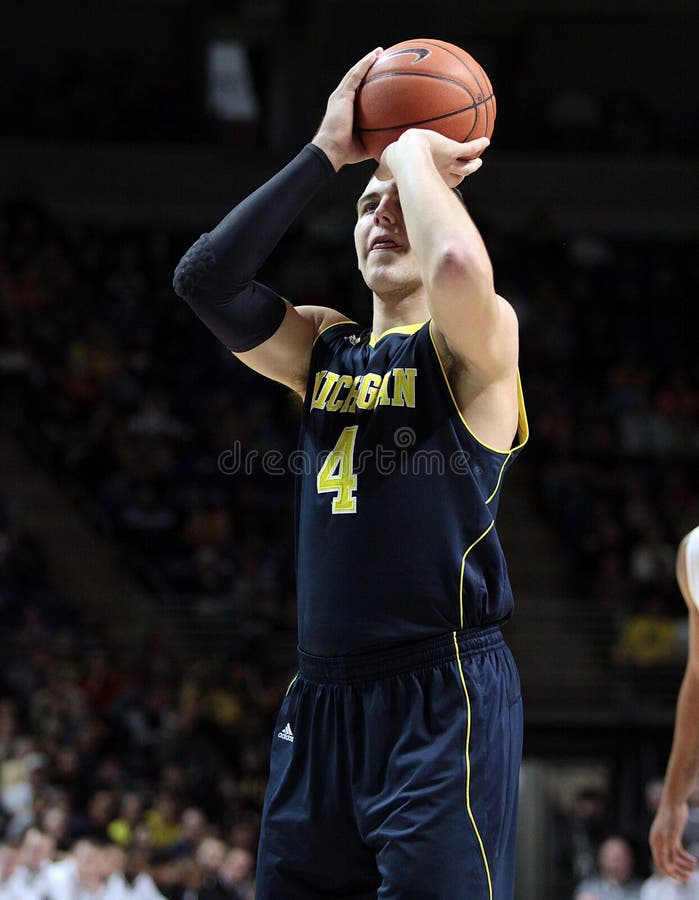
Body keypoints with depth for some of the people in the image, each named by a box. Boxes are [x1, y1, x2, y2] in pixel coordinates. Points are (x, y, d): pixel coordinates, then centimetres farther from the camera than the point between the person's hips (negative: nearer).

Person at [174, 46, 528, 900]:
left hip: (443, 698, -7)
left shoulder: (473, 341, -3)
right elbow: (205, 278, 0)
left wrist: (415, 156, -9)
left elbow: (459, 266, -28)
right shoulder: (325, 346, 16)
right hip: (322, 694, 7)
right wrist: (326, 155, 0)